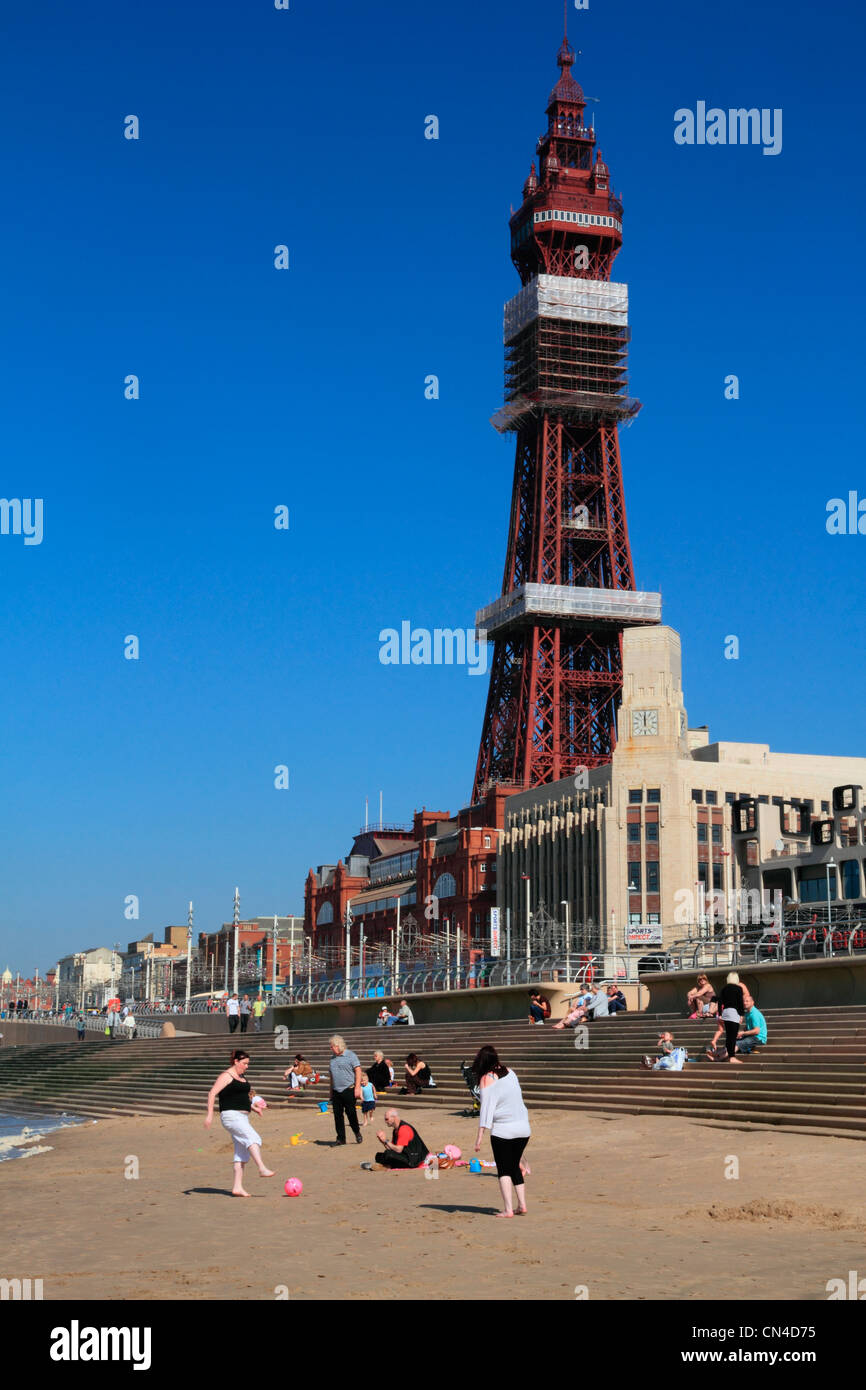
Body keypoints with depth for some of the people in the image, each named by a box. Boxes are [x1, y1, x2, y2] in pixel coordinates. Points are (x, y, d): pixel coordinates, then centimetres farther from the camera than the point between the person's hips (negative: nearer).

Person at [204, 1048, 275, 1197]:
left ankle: (237, 1187, 2)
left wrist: (252, 1106, 23)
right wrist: (210, 1115, -21)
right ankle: (262, 1168, -40)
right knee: (253, 1138, -27)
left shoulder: (242, 1076, 19)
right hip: (231, 1116, -9)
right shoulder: (226, 1076, -7)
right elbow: (212, 1093, -14)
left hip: (242, 1117, 9)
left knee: (242, 1153, 3)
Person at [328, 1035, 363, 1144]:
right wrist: (331, 1091, 18)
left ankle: (357, 1132, 21)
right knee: (337, 1115, 3)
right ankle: (341, 1138, 11)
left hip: (348, 1090, -5)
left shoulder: (350, 1055, -4)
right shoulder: (332, 1058, 14)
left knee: (351, 1113, -2)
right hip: (336, 1092, 5)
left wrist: (357, 1088, -15)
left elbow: (358, 1071, -8)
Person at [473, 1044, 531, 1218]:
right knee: (515, 1167, 17)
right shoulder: (510, 1073, 7)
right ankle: (522, 1205, 15)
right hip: (523, 1127, 5)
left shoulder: (486, 1079, -9)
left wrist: (480, 1136, -16)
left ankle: (508, 1209, -2)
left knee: (504, 1170, 4)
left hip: (502, 1130, -5)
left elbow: (486, 1108, -16)